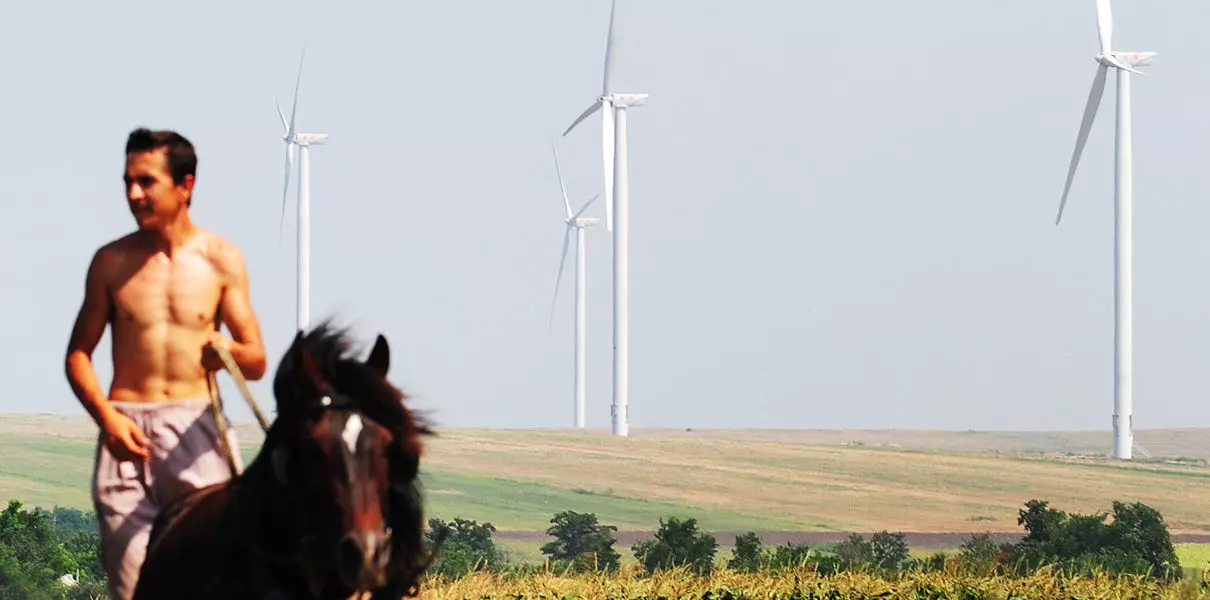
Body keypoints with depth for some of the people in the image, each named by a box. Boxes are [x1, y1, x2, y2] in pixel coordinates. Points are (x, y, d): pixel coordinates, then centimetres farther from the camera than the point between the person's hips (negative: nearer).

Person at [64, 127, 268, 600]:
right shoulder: (112, 261, 7)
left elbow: (257, 363, 6)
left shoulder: (221, 260, 6)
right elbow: (78, 353, 9)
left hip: (196, 424, 0)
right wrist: (107, 417, -9)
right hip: (127, 431, 0)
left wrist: (227, 353, -19)